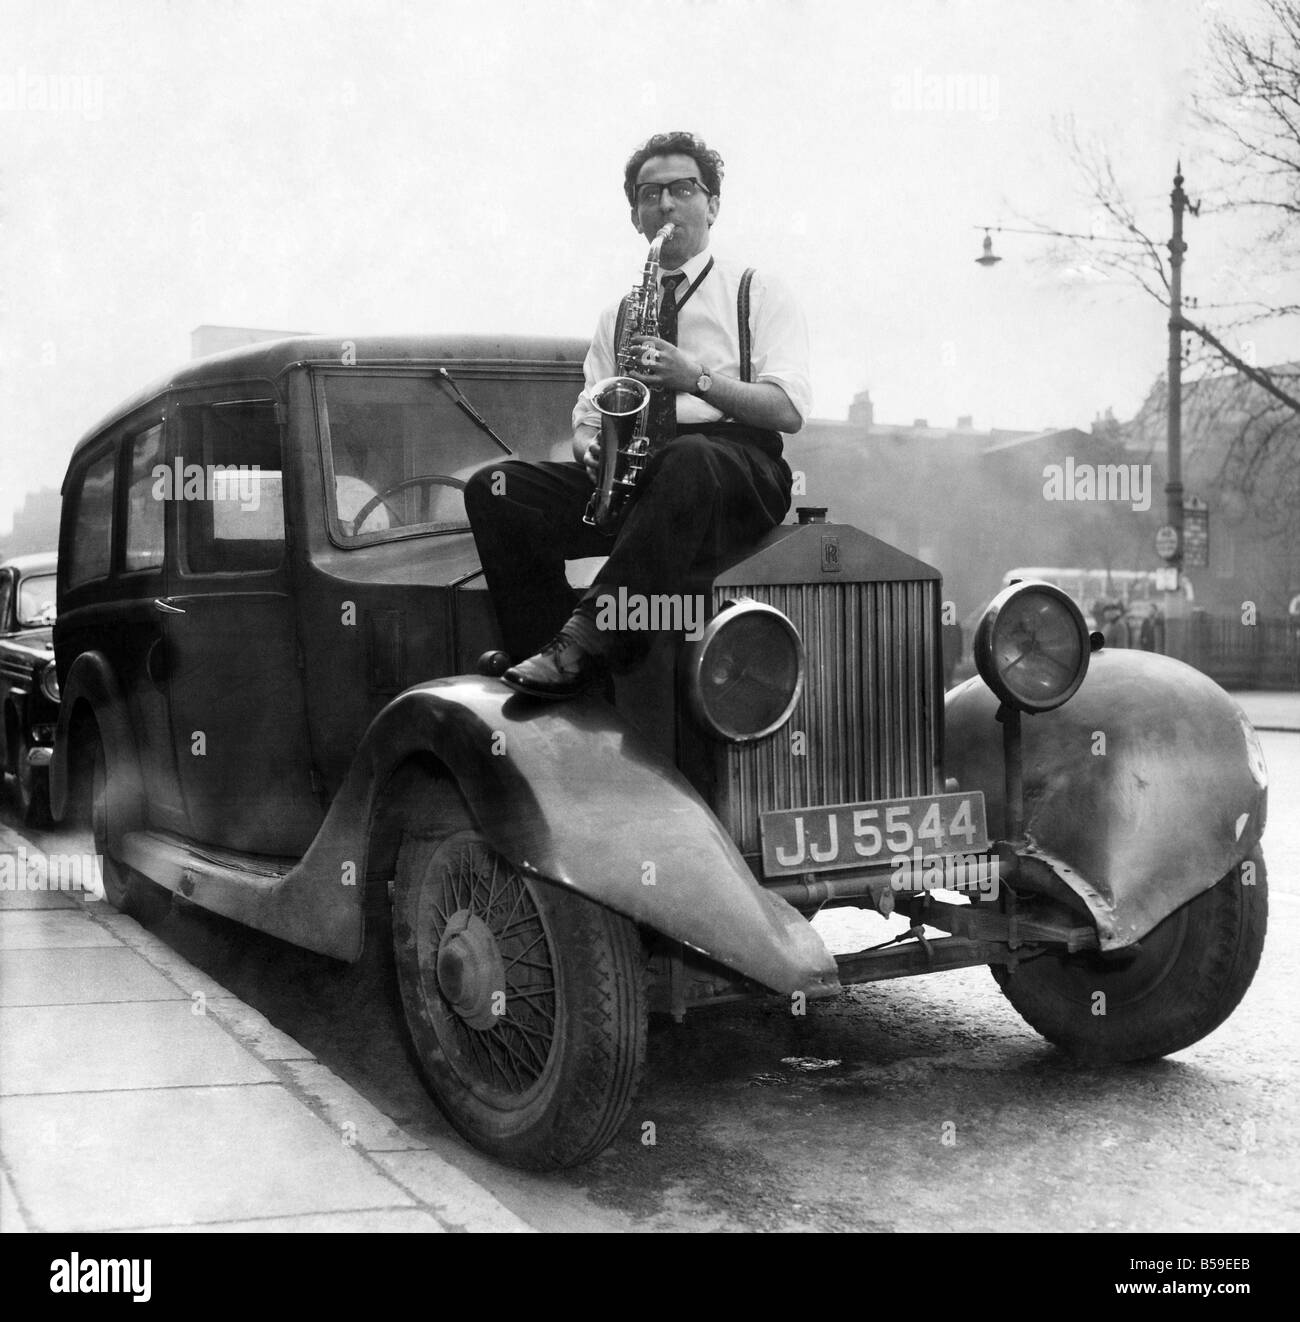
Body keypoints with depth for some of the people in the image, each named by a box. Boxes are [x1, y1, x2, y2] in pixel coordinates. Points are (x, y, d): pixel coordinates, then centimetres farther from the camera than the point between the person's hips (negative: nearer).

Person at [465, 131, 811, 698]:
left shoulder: (760, 293, 12)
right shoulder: (617, 314, 25)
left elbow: (789, 408, -3)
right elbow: (588, 419, 19)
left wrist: (696, 377, -16)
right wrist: (592, 448, -6)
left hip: (733, 471, -4)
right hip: (629, 479, 4)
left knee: (688, 460, -41)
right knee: (495, 487, -18)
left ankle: (587, 641, -43)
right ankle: (548, 658, -25)